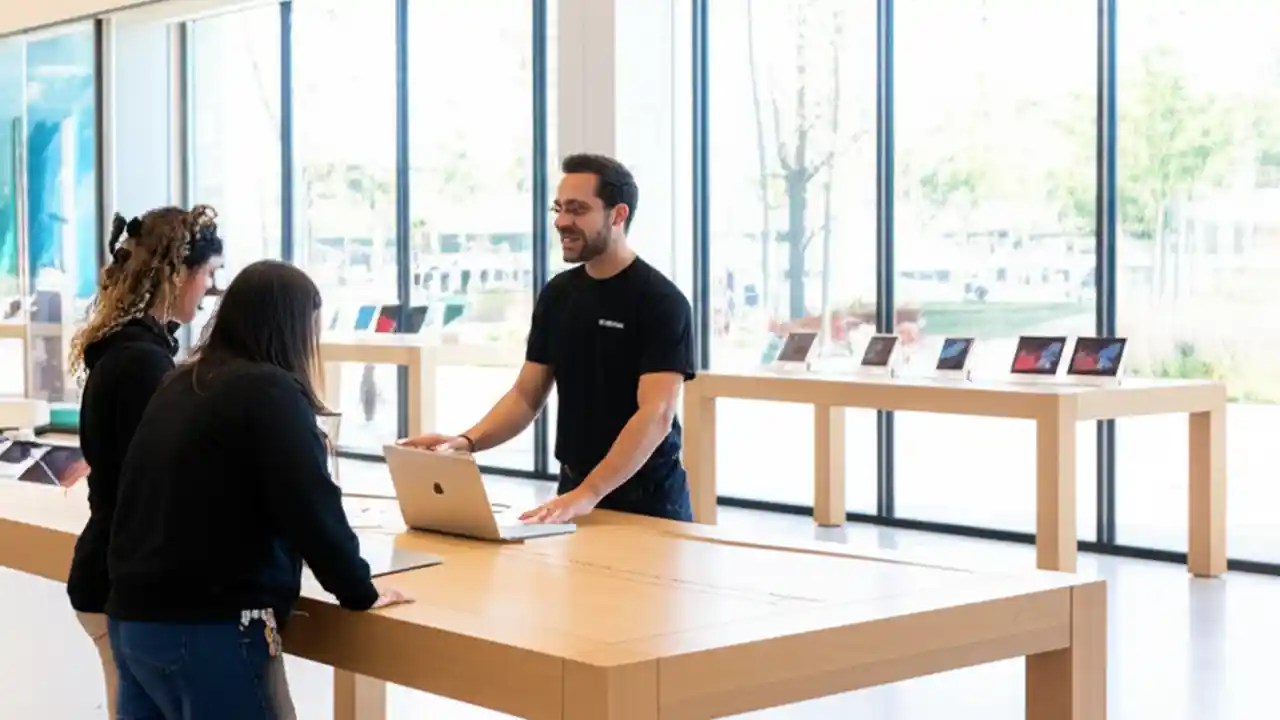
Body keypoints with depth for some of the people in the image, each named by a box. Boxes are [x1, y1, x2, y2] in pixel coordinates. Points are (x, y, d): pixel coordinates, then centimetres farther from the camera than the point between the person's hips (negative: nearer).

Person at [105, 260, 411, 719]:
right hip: (204, 628, -8)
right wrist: (359, 592, -3)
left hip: (132, 614, 8)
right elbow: (312, 508, -16)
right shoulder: (270, 392, -11)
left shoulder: (179, 386, 13)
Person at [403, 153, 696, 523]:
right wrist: (466, 442, -13)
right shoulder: (557, 293, 5)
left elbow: (656, 416, -23)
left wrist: (588, 494, -34)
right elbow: (526, 396, 6)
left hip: (645, 500, -5)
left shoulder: (660, 301, -13)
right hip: (575, 493, 5)